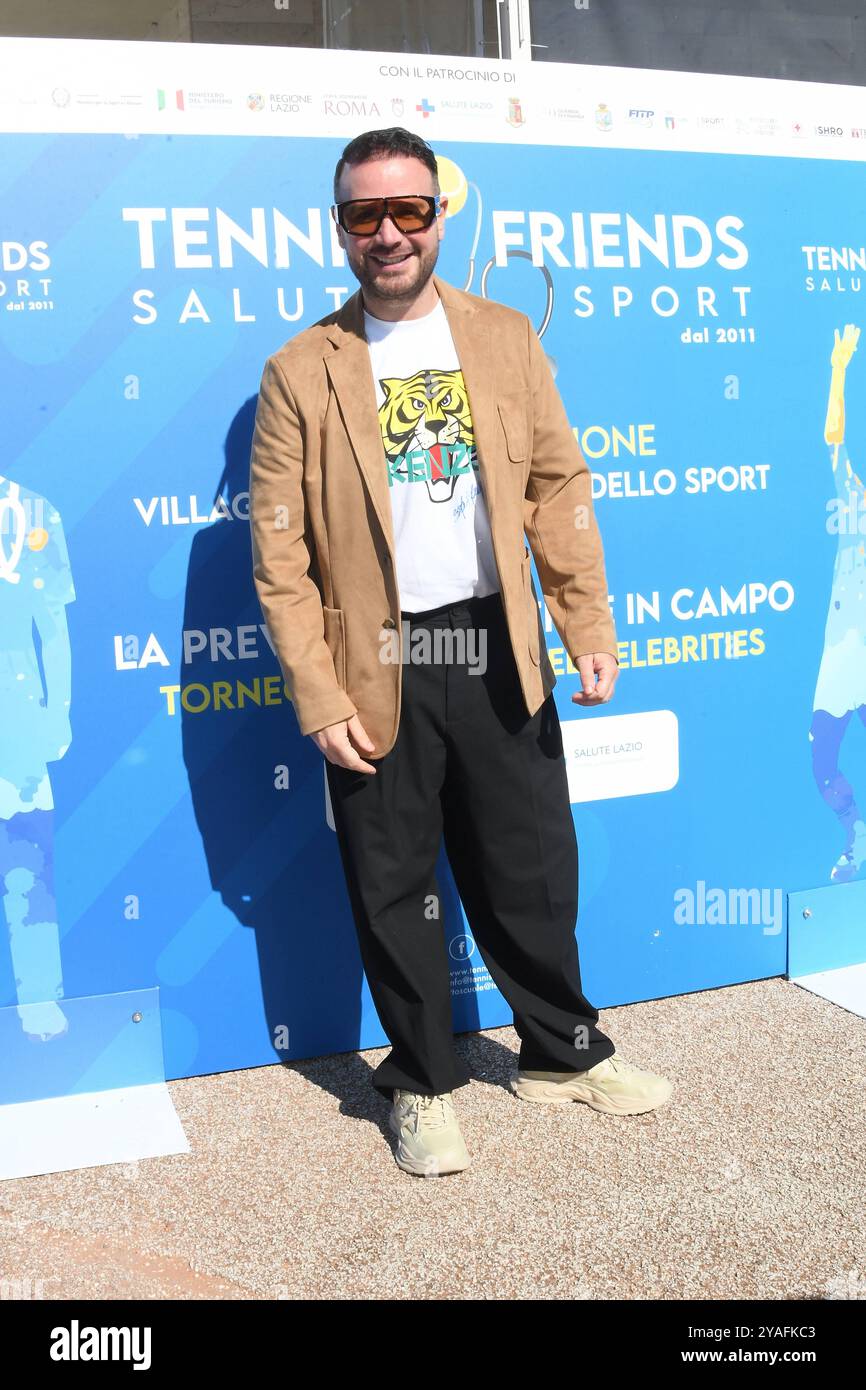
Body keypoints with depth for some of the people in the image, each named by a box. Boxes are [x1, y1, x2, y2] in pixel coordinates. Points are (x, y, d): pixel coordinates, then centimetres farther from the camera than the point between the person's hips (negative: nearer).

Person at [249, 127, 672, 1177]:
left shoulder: (506, 338, 8)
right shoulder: (300, 371, -1)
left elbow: (560, 490, 6)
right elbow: (280, 553, -4)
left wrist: (589, 630, 0)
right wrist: (317, 698, -9)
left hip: (498, 654, 2)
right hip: (377, 670, -2)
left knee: (532, 869, 13)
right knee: (392, 890, 9)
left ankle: (563, 1053, 35)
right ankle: (422, 1086, 29)